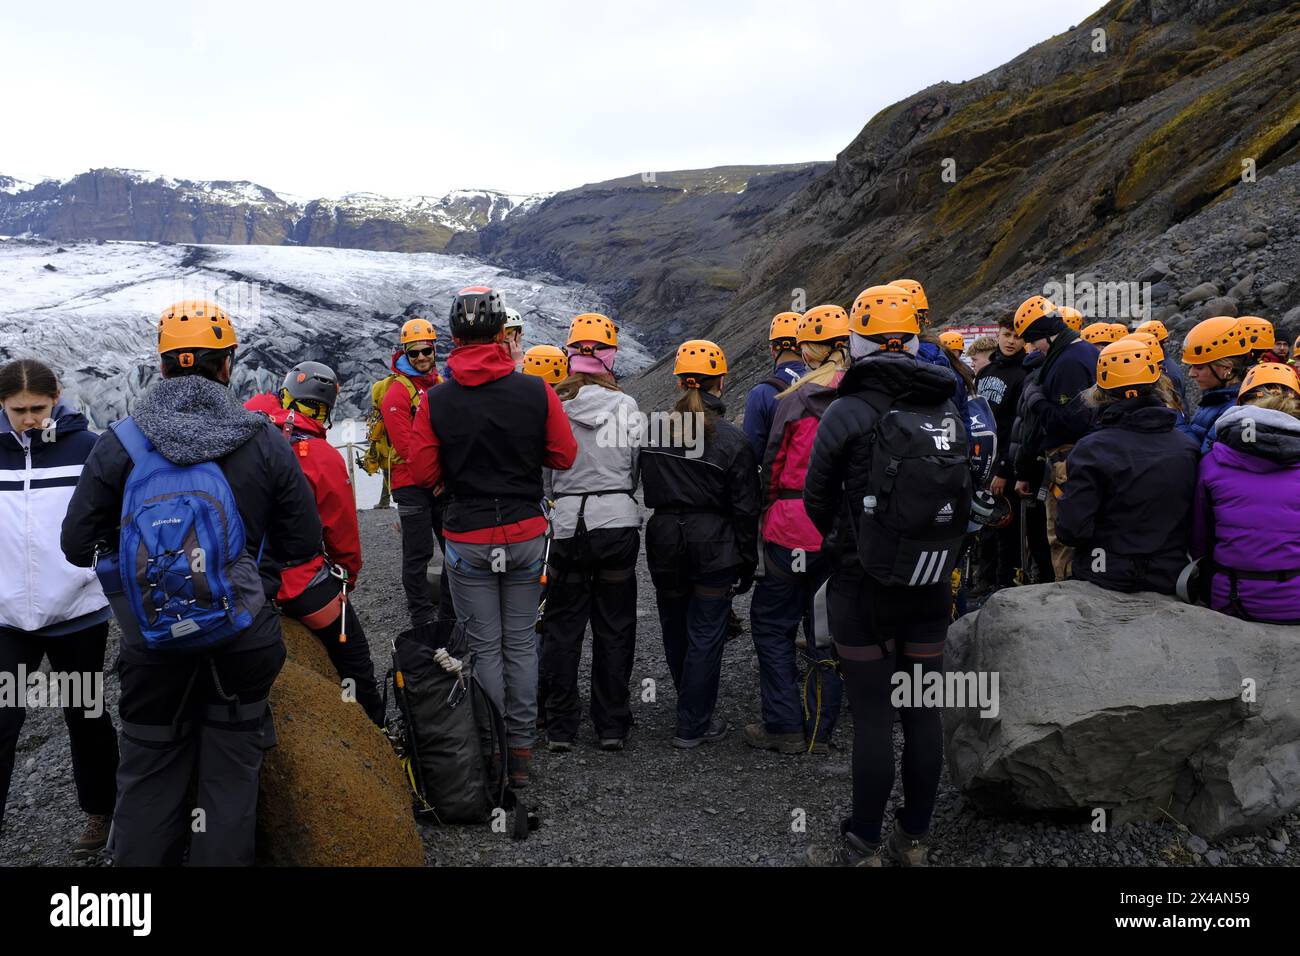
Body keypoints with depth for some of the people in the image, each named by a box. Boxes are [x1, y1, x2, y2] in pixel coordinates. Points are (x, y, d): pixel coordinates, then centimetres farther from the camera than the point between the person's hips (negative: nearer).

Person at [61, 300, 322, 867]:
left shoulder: (119, 444, -7)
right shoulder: (265, 441, -7)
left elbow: (79, 545, -2)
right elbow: (305, 543, -3)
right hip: (243, 641, 0)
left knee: (149, 775, 18)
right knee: (231, 775, 15)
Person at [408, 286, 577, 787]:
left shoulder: (436, 400, -8)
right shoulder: (536, 391, -8)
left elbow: (424, 475, -6)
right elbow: (564, 456, -1)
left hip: (467, 541, -1)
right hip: (526, 534, 1)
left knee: (484, 647, 9)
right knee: (521, 643, 12)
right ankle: (521, 750, 20)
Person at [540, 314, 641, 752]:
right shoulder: (626, 406, -5)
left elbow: (542, 472, -1)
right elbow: (638, 466, 1)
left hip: (567, 524, 0)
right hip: (618, 521, 0)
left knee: (562, 626, 12)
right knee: (614, 628, 11)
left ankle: (560, 727, 18)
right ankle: (612, 726, 18)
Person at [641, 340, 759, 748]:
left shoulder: (654, 431, -3)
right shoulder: (733, 441, -12)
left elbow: (647, 491, 7)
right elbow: (745, 510, -8)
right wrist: (746, 564, 0)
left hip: (664, 544, 4)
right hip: (714, 550, -4)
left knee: (675, 631, 20)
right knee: (705, 636, 5)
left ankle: (693, 707, 38)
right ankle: (694, 726, 12)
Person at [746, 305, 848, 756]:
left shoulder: (797, 399, -7)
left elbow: (774, 465, -4)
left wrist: (769, 513, 9)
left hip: (796, 527, -4)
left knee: (771, 622, 10)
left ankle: (784, 727, 11)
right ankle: (818, 732, 20)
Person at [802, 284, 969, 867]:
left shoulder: (847, 413, -12)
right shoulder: (948, 409, 1)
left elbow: (817, 499, -3)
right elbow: (963, 497, 9)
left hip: (864, 587, -4)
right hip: (931, 585, 5)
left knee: (873, 718, 2)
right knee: (924, 711, 12)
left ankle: (864, 847, 14)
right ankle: (915, 839, 25)